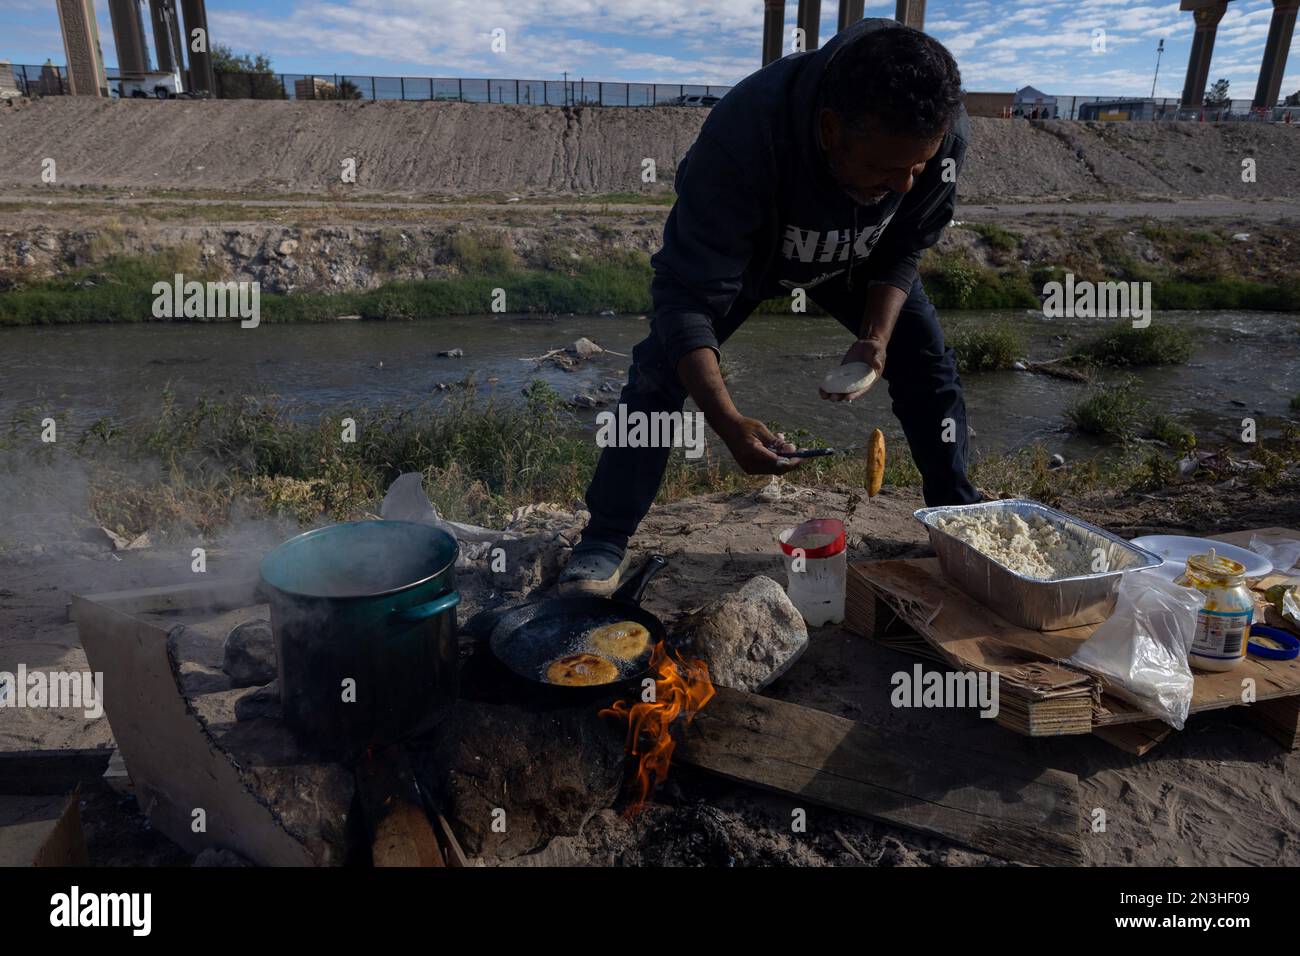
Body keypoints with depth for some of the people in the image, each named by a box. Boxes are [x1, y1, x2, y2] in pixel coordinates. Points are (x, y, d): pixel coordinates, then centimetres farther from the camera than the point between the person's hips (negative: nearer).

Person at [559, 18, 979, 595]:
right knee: (660, 370, -18)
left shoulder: (947, 135, -31)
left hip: (856, 257, 4)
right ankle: (605, 544, -7)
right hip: (737, 249, -3)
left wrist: (876, 337, -28)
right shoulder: (741, 136, -45)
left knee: (928, 365, -6)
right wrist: (730, 426, -54)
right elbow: (689, 294, -43)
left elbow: (904, 249, -13)